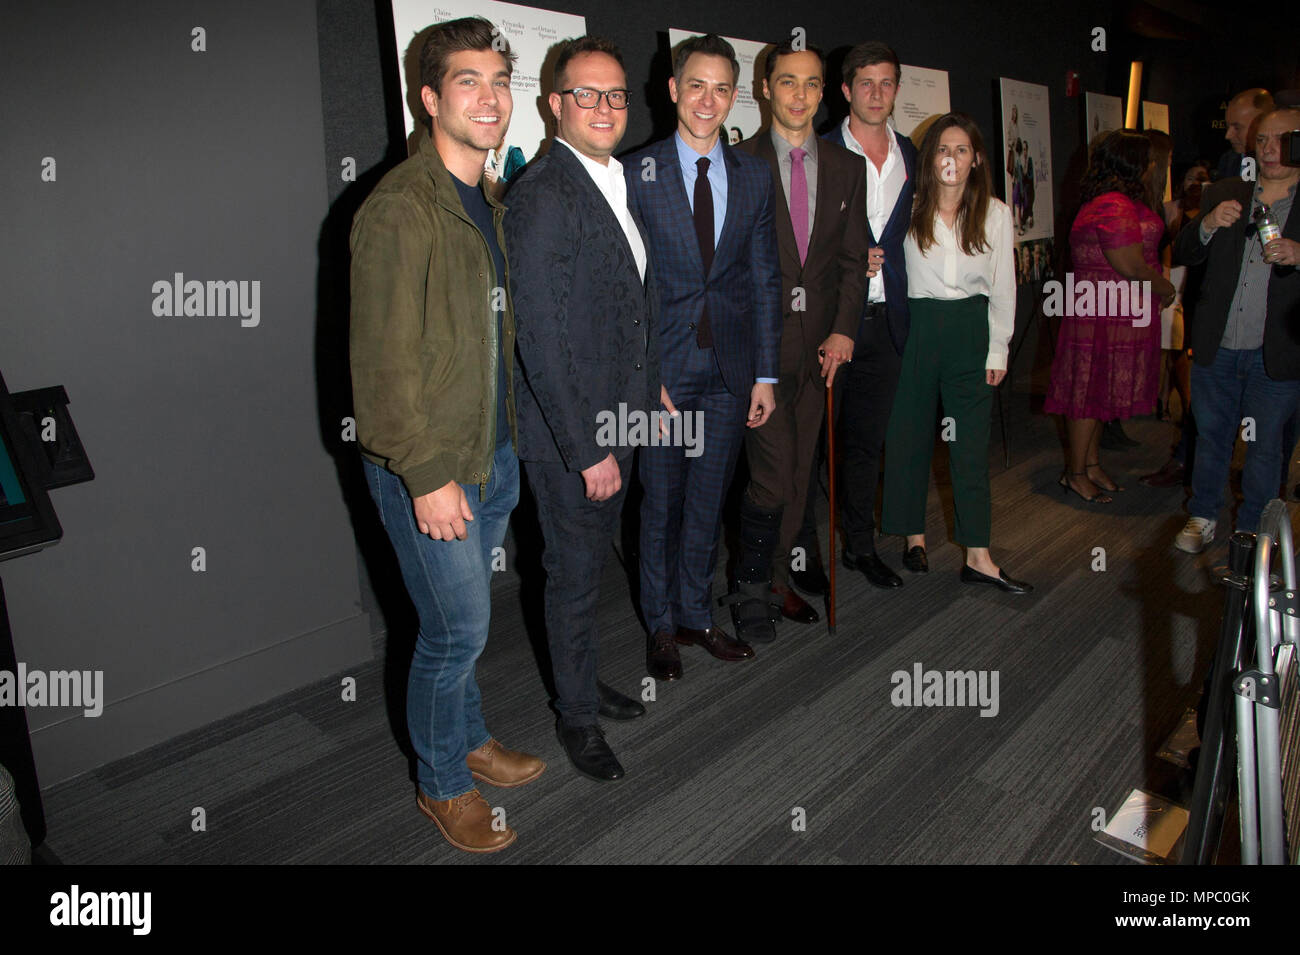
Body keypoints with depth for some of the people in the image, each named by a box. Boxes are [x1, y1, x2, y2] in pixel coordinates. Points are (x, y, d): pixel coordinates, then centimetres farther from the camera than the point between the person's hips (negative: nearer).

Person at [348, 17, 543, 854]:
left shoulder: (488, 204, 11)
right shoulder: (400, 210, -17)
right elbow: (385, 361, -20)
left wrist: (506, 443, 16)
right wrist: (427, 476, -19)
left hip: (493, 451, 8)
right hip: (427, 467, -8)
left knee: (462, 619, 20)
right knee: (458, 627, 3)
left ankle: (470, 740, 40)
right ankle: (442, 784, 26)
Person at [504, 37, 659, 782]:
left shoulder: (616, 182, 9)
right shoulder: (544, 192, -19)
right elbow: (541, 336, -23)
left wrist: (651, 386, 17)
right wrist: (588, 449, -22)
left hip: (618, 419, 8)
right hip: (568, 432, -8)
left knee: (592, 563, 21)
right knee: (575, 575, 7)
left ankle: (585, 681, 41)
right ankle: (578, 716, 28)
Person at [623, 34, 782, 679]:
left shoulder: (755, 176, 8)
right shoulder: (637, 173, -2)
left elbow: (765, 281, 9)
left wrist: (766, 374, 5)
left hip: (730, 371, 3)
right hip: (662, 367, -3)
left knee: (708, 502, 12)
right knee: (660, 503, 7)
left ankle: (697, 616, 30)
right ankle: (662, 626, 25)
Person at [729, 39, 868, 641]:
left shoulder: (845, 168, 11)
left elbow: (854, 258, 11)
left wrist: (843, 330, -2)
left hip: (820, 341, 4)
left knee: (800, 471, 9)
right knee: (773, 474, -8)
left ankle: (778, 579, 25)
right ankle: (749, 591, 10)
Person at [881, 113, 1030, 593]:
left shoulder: (995, 214, 6)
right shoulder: (909, 209, 2)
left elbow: (1003, 288, 7)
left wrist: (998, 350, 3)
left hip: (971, 332, 1)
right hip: (916, 330, 0)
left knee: (971, 444, 1)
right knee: (910, 438, 5)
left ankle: (977, 557, 5)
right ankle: (914, 537, 22)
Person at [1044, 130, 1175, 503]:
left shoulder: (1110, 202, 15)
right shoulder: (1115, 206, -19)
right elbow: (1132, 267, -21)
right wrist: (1166, 289, -6)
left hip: (1105, 314, 10)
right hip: (1108, 316, -10)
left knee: (1097, 391, 16)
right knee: (1091, 393, -1)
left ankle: (1091, 463, 26)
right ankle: (1076, 473, 9)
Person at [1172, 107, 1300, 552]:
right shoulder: (1224, 195, 8)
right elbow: (1181, 256, 5)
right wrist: (1207, 226, -15)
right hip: (1216, 348, 2)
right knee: (1211, 435, 14)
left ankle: (1251, 531, 23)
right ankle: (1203, 516, 31)